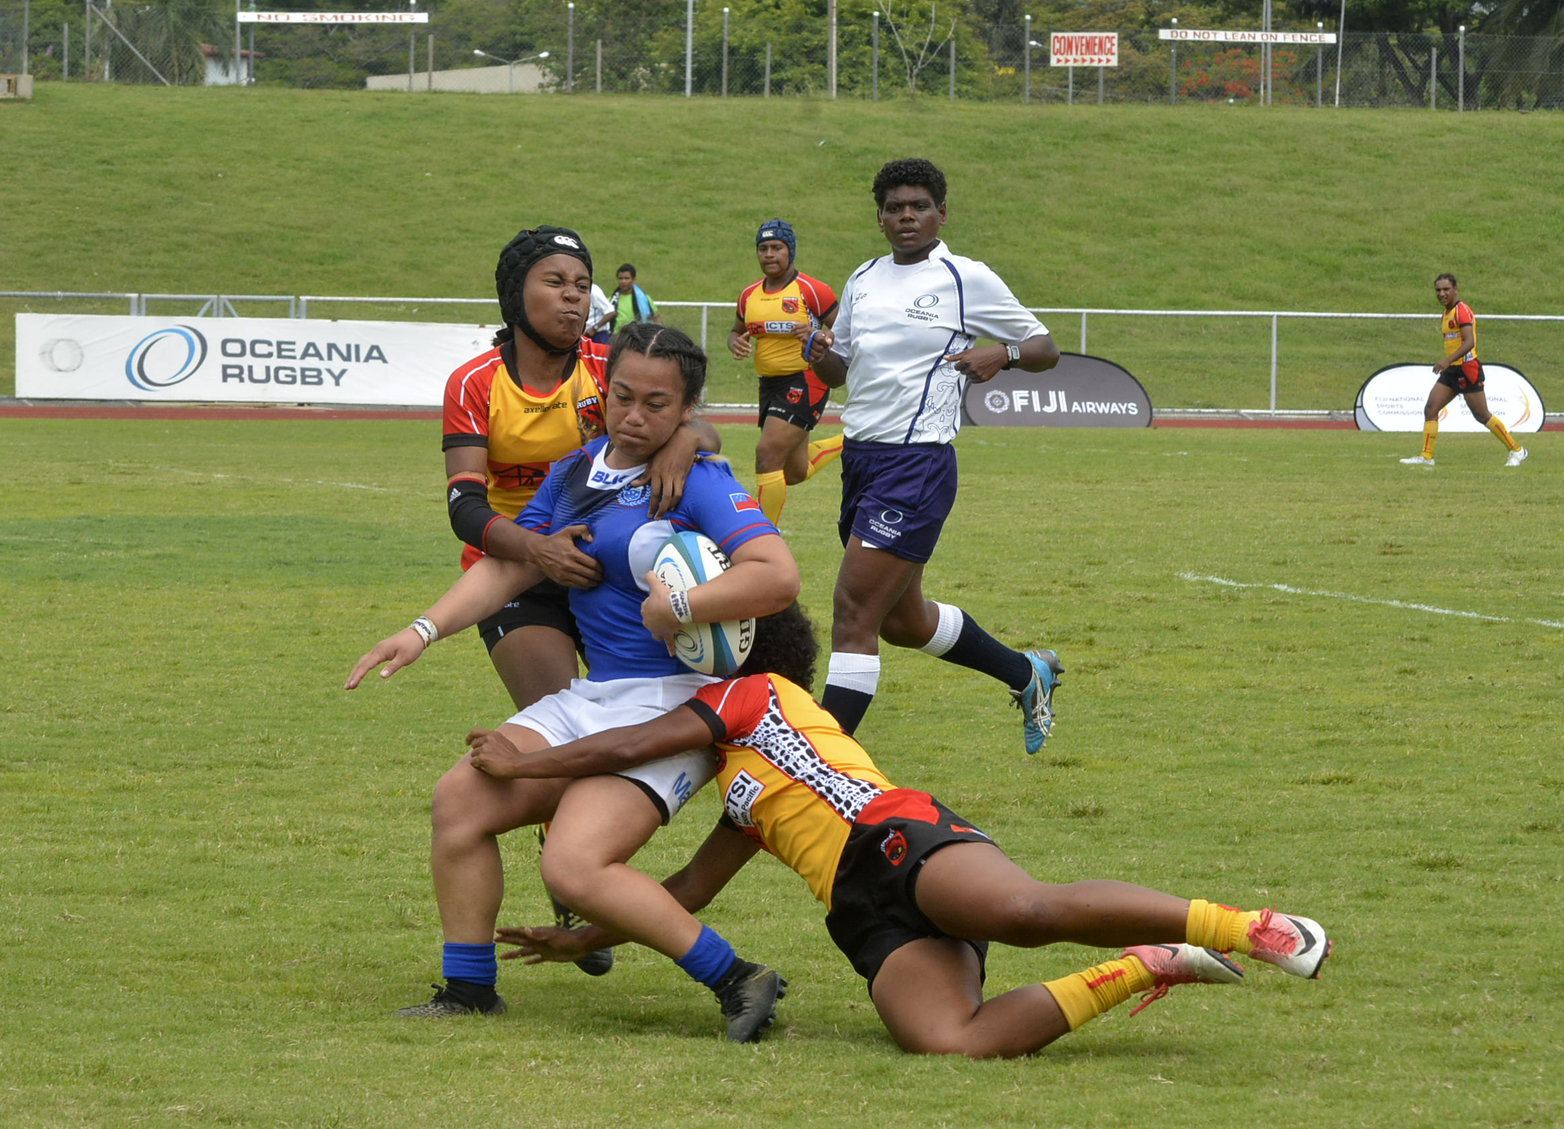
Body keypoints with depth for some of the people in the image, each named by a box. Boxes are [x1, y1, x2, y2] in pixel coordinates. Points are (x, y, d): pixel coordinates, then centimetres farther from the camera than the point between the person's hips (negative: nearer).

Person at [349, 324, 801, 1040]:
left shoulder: (700, 484, -10)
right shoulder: (574, 473, 14)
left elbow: (778, 577, -22)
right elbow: (507, 566, 18)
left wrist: (678, 607, -23)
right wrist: (425, 630, 5)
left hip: (672, 702, -8)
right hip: (591, 696, 8)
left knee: (574, 867, -24)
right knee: (461, 797, -7)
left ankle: (737, 981, -17)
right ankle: (466, 991, 3)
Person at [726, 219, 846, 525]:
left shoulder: (811, 291, -11)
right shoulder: (750, 295, 7)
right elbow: (736, 331, 22)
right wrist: (736, 343, -2)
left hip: (805, 382, -7)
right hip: (770, 384, 7)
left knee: (768, 453, -19)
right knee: (795, 473, 14)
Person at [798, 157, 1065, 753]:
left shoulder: (967, 279, -4)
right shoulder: (864, 280, 14)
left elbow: (1045, 348, 3)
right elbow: (840, 371, 23)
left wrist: (1000, 353, -18)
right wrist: (822, 353, 0)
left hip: (917, 463, -8)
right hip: (861, 457, 8)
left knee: (855, 610, -14)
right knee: (902, 619, 17)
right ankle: (1026, 673, 40)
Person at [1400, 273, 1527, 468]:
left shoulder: (1462, 311, -14)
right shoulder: (1447, 314, 15)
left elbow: (1469, 342, -25)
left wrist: (1448, 360, -34)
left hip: (1467, 369, -9)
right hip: (1451, 371, 9)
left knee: (1482, 416, -3)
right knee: (1430, 409, -2)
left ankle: (1516, 451, 9)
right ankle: (1426, 456, -2)